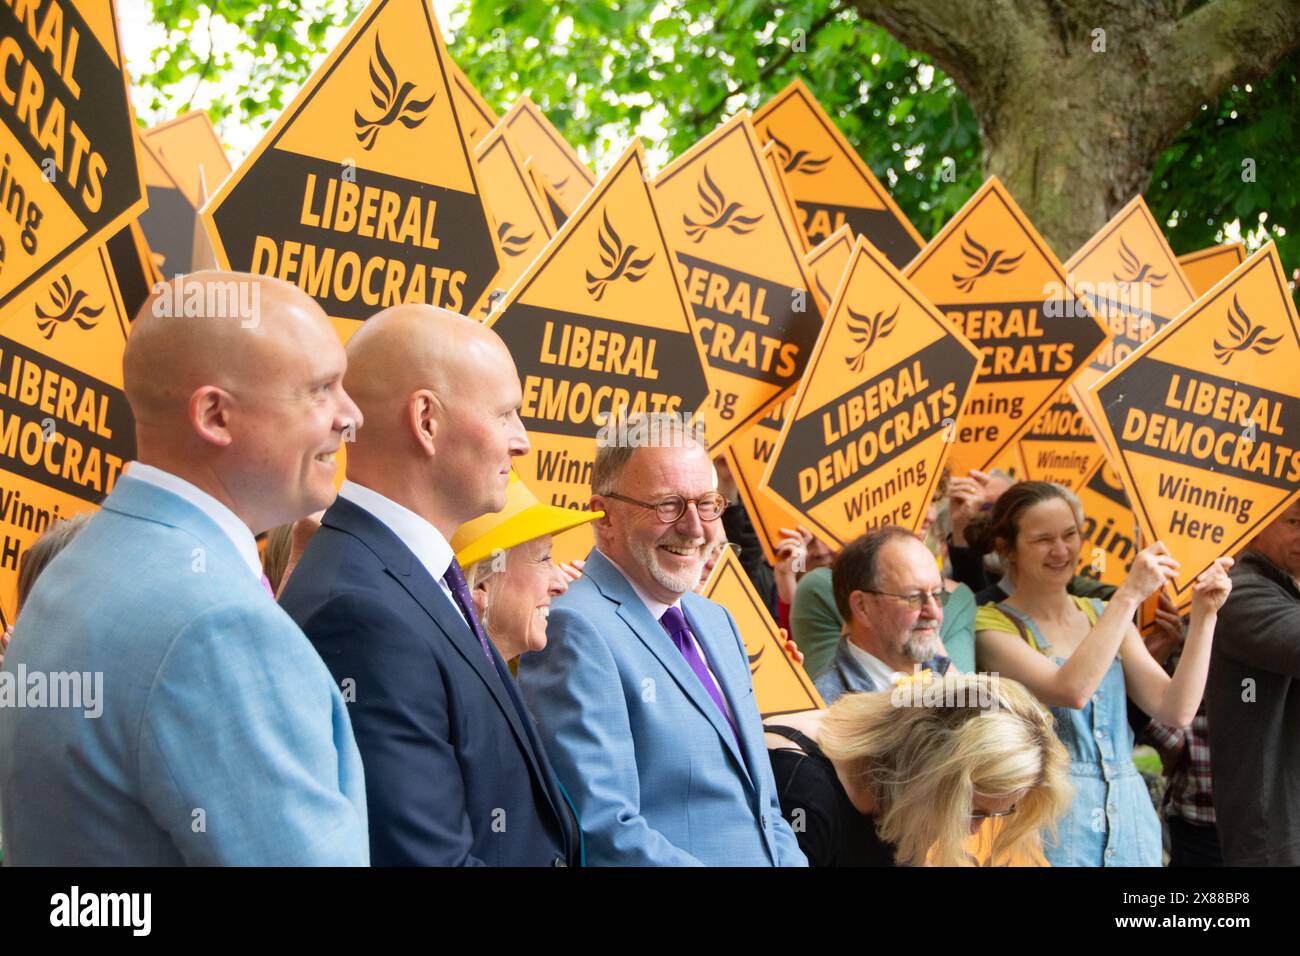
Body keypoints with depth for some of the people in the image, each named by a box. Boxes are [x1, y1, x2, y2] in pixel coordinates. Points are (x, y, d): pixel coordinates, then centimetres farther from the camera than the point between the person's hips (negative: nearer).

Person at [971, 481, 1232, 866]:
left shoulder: (1103, 615, 10)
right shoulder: (992, 625, -7)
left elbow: (1176, 711, 1)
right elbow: (1072, 690, -24)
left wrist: (1203, 614, -7)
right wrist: (1129, 595, -22)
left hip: (1130, 818, 5)